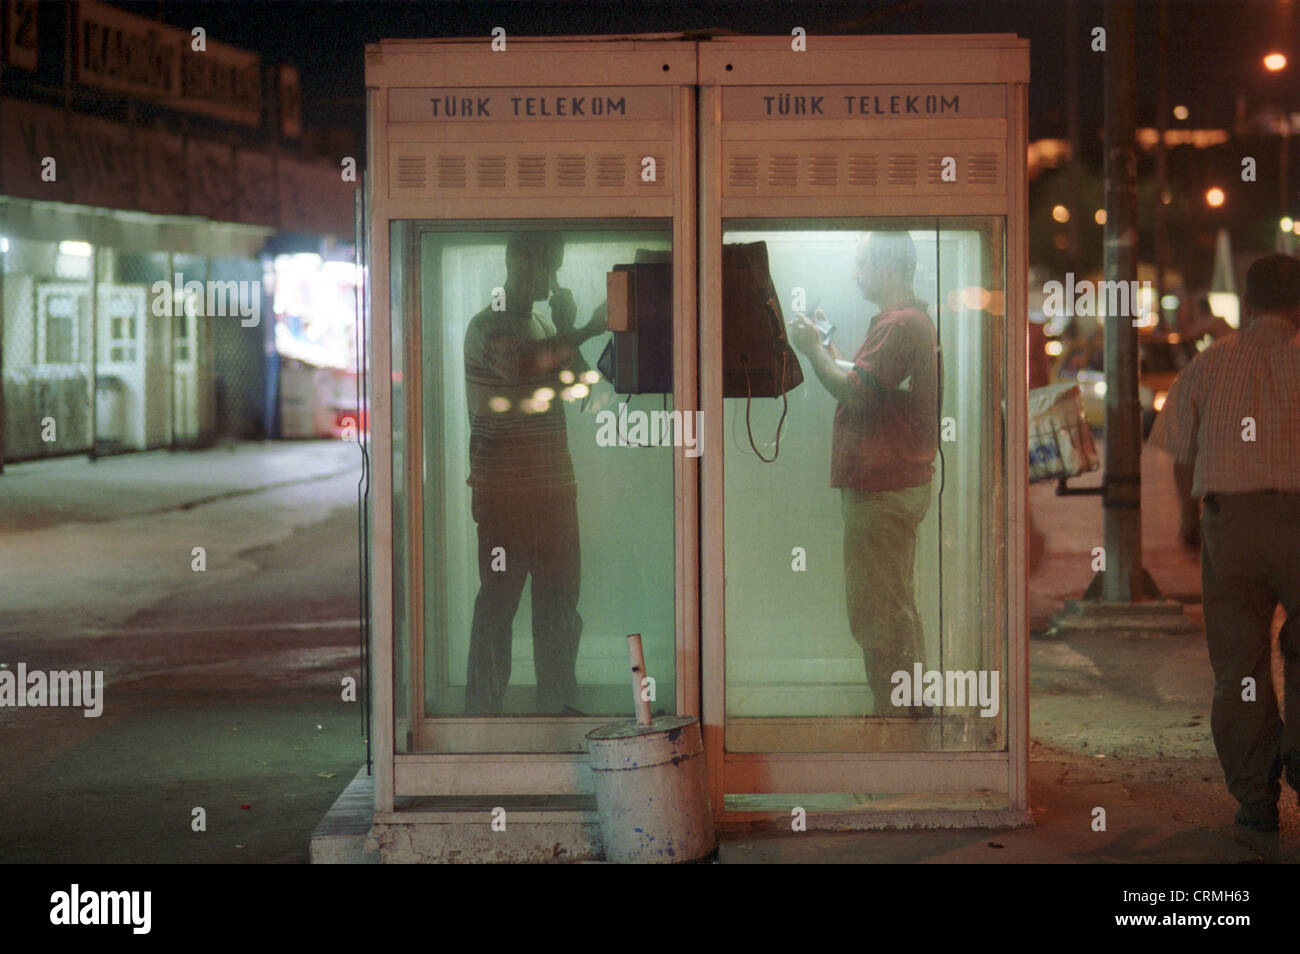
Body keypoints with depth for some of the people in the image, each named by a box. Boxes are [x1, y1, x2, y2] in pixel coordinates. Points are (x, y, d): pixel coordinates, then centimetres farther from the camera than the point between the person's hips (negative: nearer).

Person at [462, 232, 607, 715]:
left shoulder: (546, 327, 19)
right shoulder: (487, 326, -7)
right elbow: (522, 364, -23)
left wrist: (568, 328, 1)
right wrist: (579, 333, -16)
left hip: (554, 485, 8)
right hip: (504, 490, -8)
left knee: (560, 597, 10)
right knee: (499, 598, -4)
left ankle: (557, 700, 19)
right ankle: (483, 707, 3)